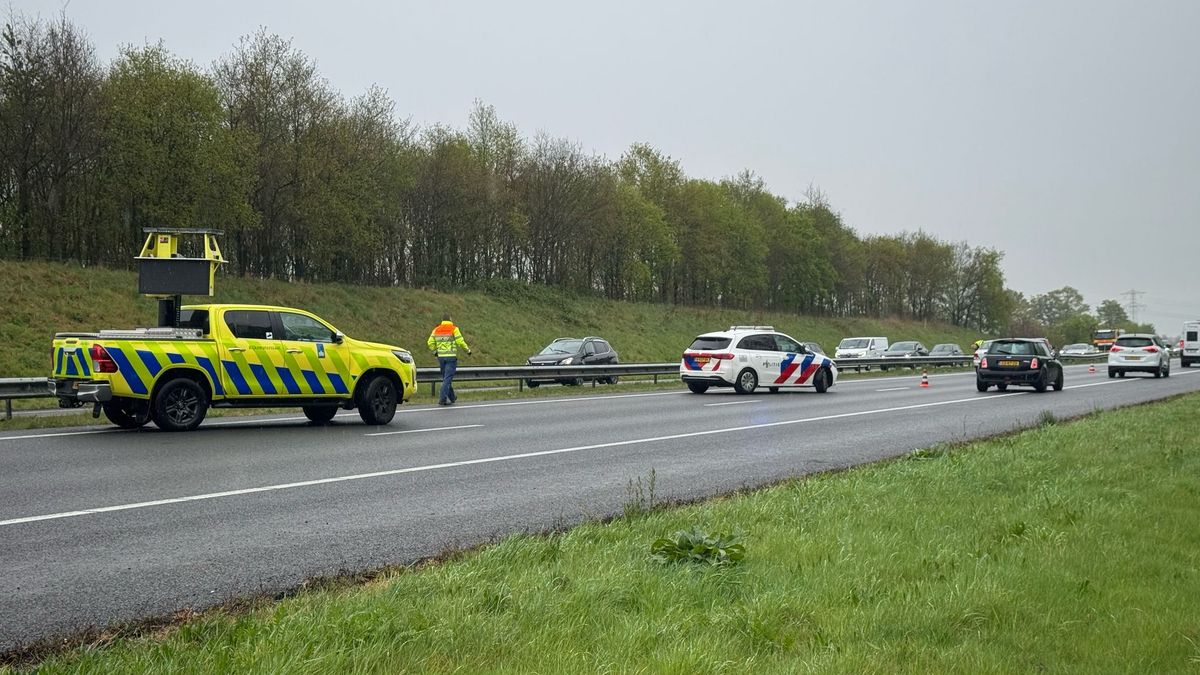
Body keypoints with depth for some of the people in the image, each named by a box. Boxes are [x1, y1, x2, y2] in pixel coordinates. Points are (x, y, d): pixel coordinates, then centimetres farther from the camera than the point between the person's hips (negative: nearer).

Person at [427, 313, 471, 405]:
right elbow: (460, 342, -8)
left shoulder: (436, 330, 6)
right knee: (447, 378, -6)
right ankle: (442, 398, -16)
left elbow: (430, 342, 4)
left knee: (446, 377, 17)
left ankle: (452, 397, 28)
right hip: (451, 356, -5)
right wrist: (468, 350, 7)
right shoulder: (454, 329, -6)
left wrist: (434, 351, 22)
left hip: (441, 356, 5)